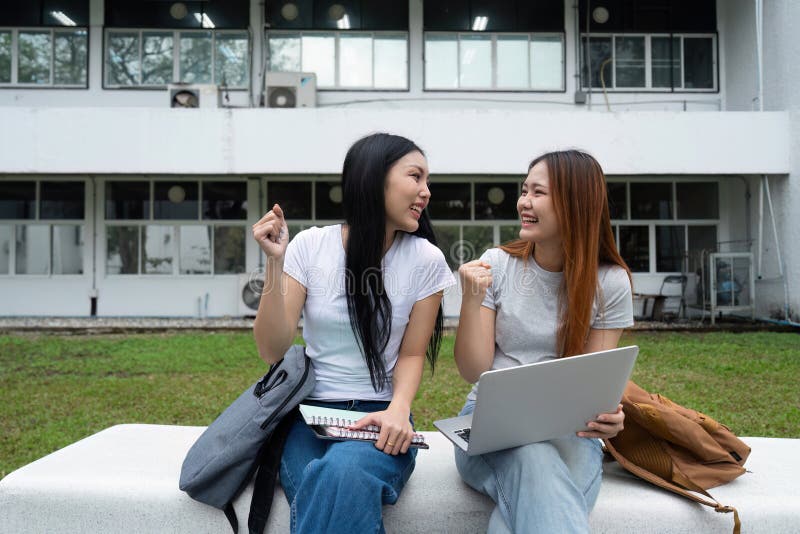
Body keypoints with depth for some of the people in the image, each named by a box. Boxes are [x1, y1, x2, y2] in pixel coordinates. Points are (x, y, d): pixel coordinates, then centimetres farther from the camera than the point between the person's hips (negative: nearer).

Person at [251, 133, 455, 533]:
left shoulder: (426, 260, -4)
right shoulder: (310, 245, -3)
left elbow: (411, 354, 4)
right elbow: (272, 351, -5)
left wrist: (398, 409, -16)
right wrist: (275, 263, -16)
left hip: (380, 415, 0)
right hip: (310, 412, 1)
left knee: (344, 472, -35)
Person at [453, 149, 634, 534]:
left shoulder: (610, 282, -2)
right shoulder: (496, 265, -2)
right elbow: (473, 372, -4)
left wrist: (604, 414, -22)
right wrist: (472, 299, -19)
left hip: (569, 429, 0)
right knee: (534, 462, -36)